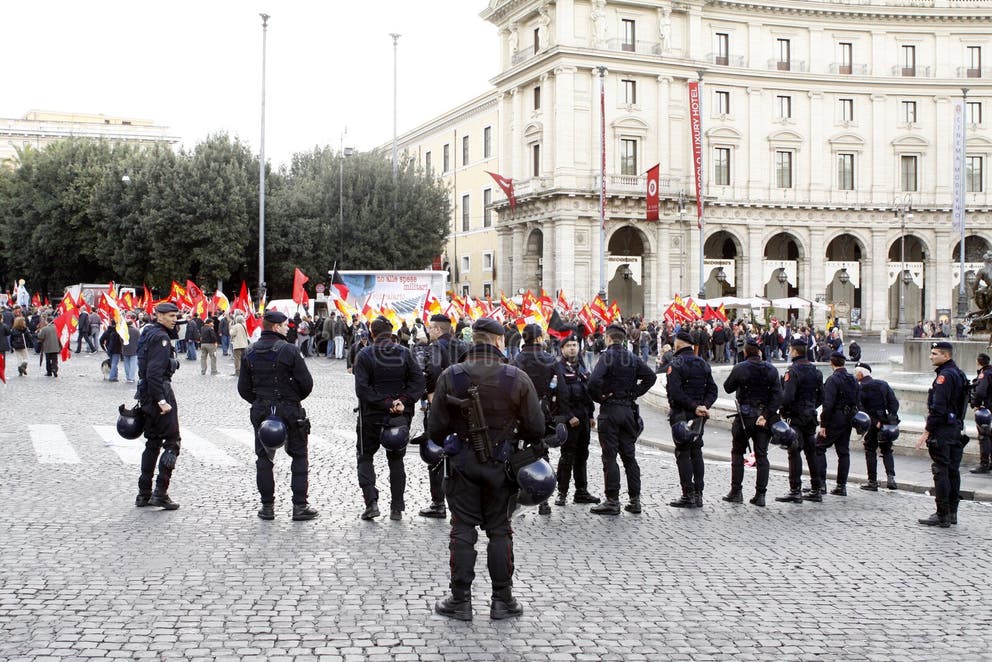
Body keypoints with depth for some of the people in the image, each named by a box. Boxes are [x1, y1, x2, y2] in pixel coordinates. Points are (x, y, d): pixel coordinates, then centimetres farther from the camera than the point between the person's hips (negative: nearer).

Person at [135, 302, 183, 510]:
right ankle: (160, 493, -6)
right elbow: (154, 371, -23)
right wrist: (161, 400, -24)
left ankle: (144, 494, 17)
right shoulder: (160, 337, -15)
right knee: (172, 442, -3)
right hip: (159, 391, -10)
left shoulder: (148, 333, 15)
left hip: (147, 393, 10)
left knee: (153, 442, 15)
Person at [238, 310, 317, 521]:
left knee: (264, 458, 13)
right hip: (290, 411, -4)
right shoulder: (289, 350, -12)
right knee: (299, 457, 7)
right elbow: (306, 382, -11)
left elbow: (243, 388, 4)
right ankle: (300, 506, 4)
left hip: (261, 412, 4)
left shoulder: (249, 353, 2)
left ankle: (267, 506, 12)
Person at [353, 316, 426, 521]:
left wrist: (384, 403, -15)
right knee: (396, 459, 14)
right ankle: (397, 508, 11)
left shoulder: (364, 355, -8)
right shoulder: (404, 353, 0)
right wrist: (402, 401, -12)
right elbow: (418, 380, -7)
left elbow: (362, 388, -16)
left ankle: (371, 501, -5)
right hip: (400, 417, 3)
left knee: (365, 456, 12)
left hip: (371, 415, -2)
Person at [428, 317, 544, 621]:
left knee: (463, 530, 8)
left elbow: (436, 428, -4)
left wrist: (446, 443, 17)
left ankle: (460, 601, 11)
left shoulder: (450, 377, -8)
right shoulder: (518, 379, -9)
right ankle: (502, 601, 15)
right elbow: (536, 428, -4)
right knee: (499, 530, 10)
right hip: (501, 465, 0)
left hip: (463, 462, 0)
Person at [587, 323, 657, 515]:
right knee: (629, 455, 12)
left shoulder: (607, 356, -11)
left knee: (610, 457, -1)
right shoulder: (632, 358, 7)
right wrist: (635, 393, 5)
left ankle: (612, 501, 0)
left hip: (609, 410, -6)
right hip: (629, 409, 6)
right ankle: (635, 500, 13)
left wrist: (599, 397, -9)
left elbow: (594, 381, -25)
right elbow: (651, 376, 4)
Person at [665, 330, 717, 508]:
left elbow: (675, 392, -22)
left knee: (683, 454, -1)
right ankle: (698, 494, 14)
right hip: (698, 417, 6)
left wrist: (694, 407, -19)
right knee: (696, 452, 13)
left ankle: (688, 495, -2)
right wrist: (703, 405, -5)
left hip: (681, 415, -6)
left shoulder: (675, 364, -10)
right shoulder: (703, 364, 12)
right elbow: (712, 390, 8)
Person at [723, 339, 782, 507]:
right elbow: (778, 395, -7)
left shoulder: (740, 369, -9)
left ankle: (736, 491, 10)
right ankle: (760, 494, 4)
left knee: (737, 452, 11)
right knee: (761, 455, 8)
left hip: (745, 417, -3)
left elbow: (728, 387, 3)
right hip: (764, 416, 3)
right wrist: (766, 415, -9)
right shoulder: (771, 370, 0)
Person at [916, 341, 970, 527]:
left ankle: (942, 515, -4)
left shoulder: (944, 376, -16)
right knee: (952, 471, 12)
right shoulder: (959, 374, 15)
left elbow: (938, 408, -21)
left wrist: (927, 432, -19)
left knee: (941, 472, -6)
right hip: (957, 429, 10)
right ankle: (952, 513, 18)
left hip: (942, 430, -10)